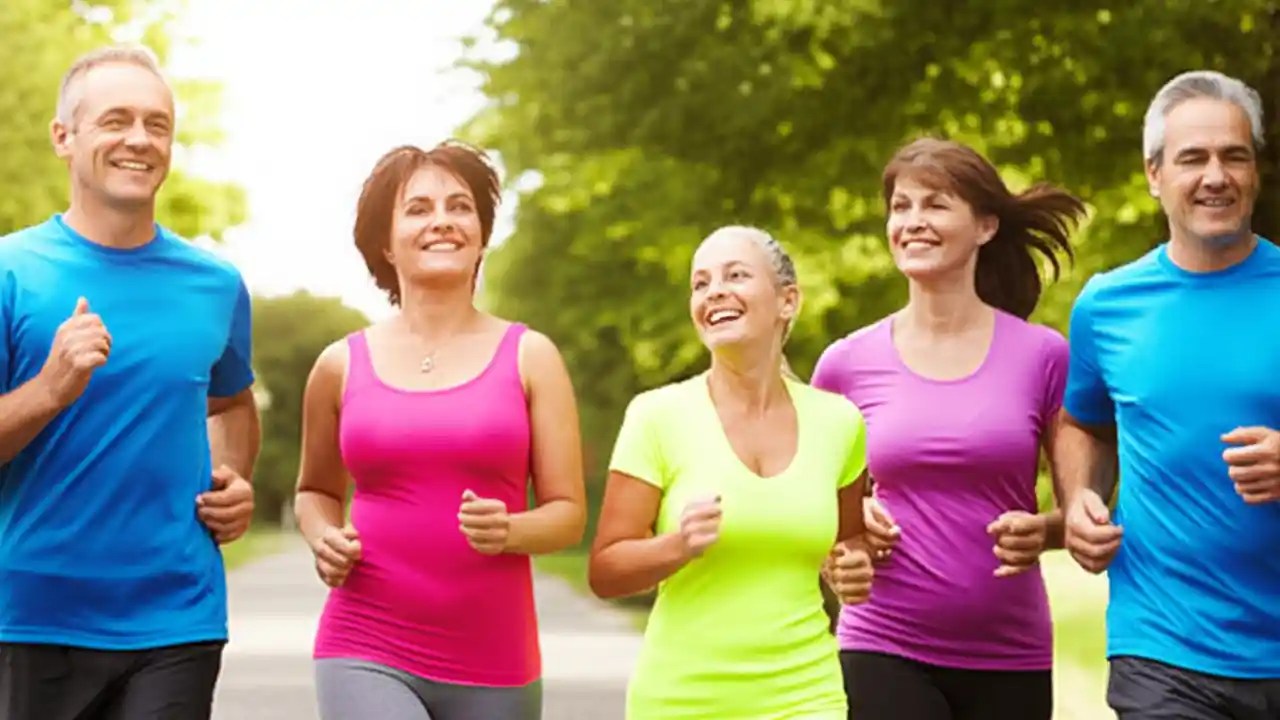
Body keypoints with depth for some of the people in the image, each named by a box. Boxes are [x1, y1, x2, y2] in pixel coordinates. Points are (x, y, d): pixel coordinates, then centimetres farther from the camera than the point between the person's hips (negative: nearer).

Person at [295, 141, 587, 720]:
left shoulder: (529, 357, 4)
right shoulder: (343, 365, 6)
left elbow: (568, 513, 3)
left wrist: (508, 530, -18)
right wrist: (324, 540, 1)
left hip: (492, 665, 1)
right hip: (367, 655, -1)